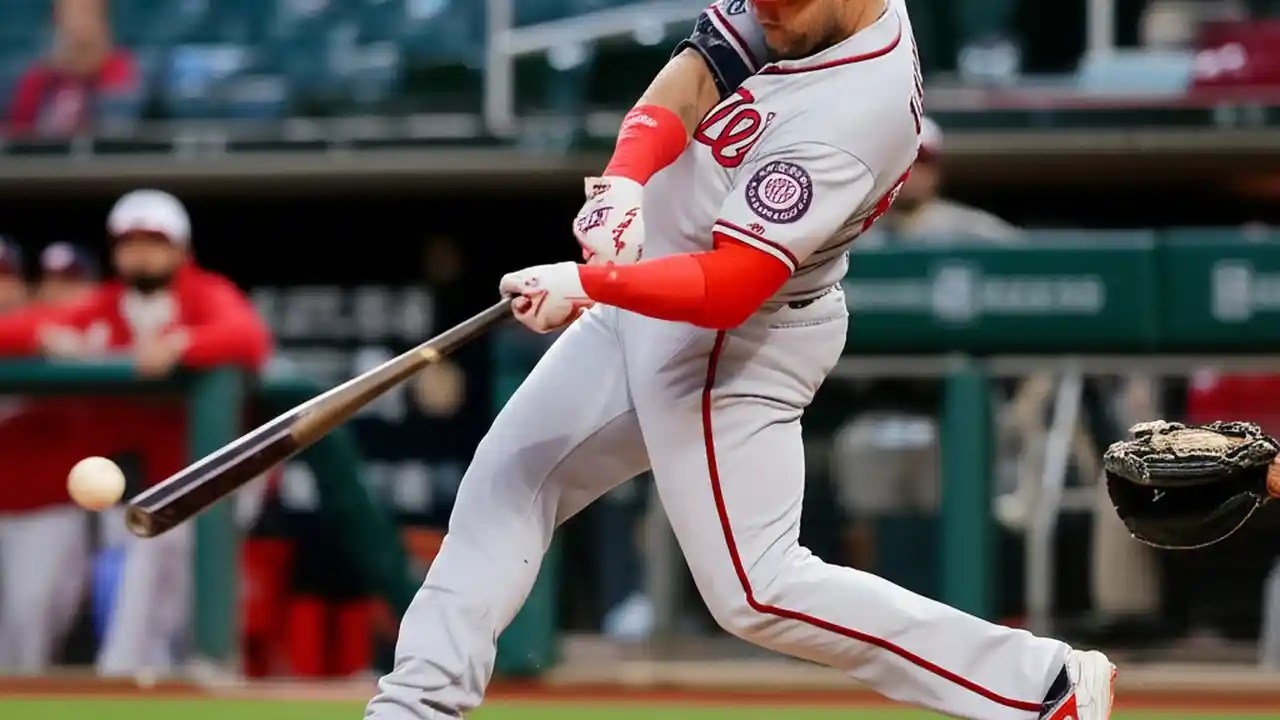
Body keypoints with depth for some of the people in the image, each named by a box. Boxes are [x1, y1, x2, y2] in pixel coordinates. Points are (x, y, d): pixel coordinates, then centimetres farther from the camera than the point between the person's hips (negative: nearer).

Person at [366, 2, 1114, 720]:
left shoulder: (847, 114, -32)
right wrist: (625, 181, -32)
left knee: (759, 592, -8)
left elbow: (727, 290, -34)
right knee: (508, 477, 12)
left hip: (734, 340, -9)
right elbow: (686, 83, -13)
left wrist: (586, 283, -44)